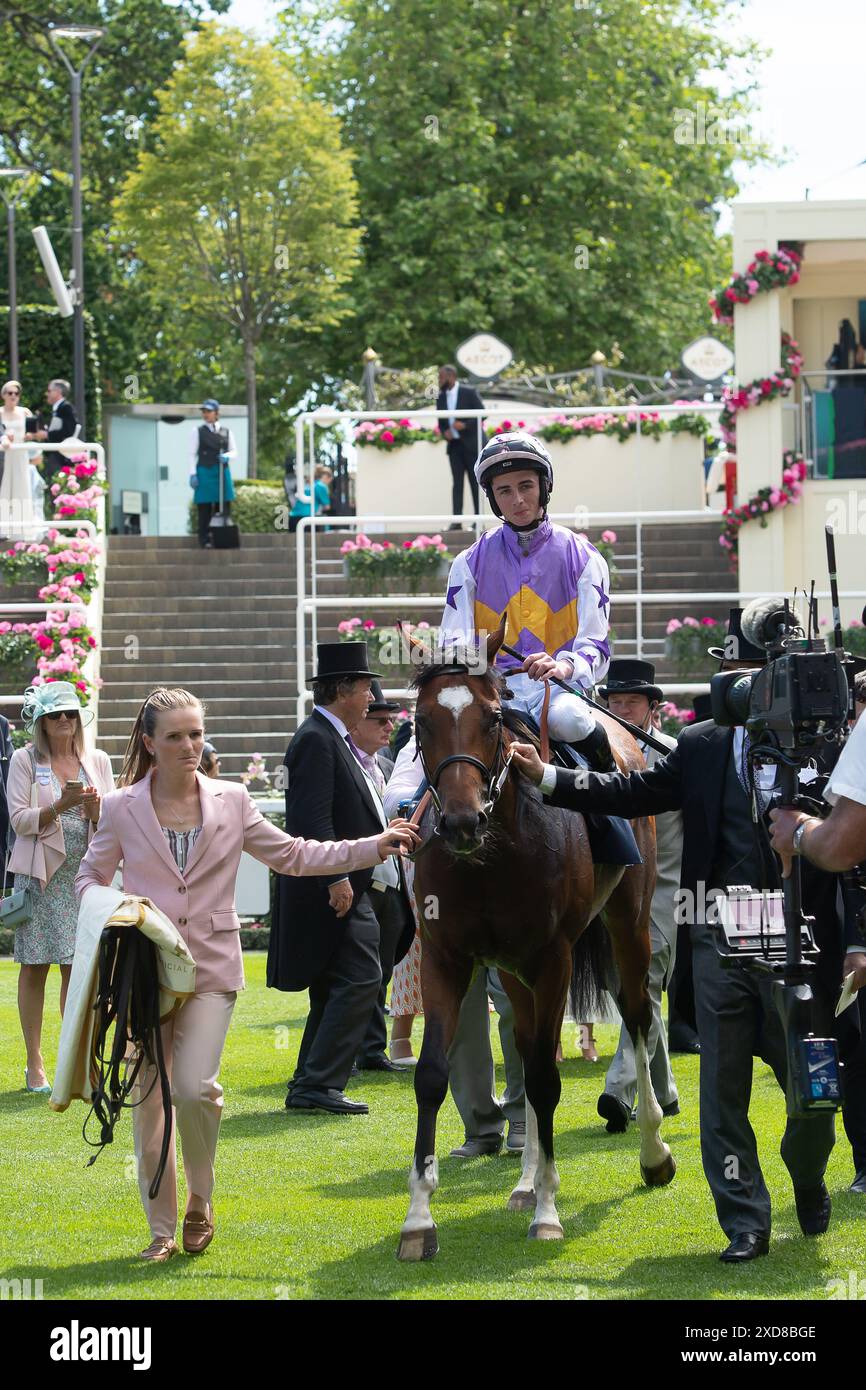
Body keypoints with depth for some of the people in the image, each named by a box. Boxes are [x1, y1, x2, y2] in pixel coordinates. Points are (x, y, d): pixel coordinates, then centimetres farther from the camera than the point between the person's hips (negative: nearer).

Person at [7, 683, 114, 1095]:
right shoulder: (25, 760, 2)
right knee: (34, 968, 1)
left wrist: (96, 809, -12)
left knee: (78, 968, -1)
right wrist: (61, 805, -19)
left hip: (84, 875, 2)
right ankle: (35, 1065, 7)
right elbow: (19, 819, -5)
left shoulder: (97, 762, 10)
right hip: (41, 875, -2)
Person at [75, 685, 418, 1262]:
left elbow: (293, 855, 9)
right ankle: (161, 1229, 15)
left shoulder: (231, 801, 4)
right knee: (150, 1097, 4)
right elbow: (91, 878, 10)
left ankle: (201, 1197, 12)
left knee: (195, 1088, -15)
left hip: (210, 968, 0)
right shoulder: (121, 808, 1)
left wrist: (375, 847, 1)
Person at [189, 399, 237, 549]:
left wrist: (226, 456, -10)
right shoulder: (197, 431, 5)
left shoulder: (226, 432, 13)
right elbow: (192, 454, 2)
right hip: (205, 472, -3)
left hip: (223, 472, 3)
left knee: (224, 506, 2)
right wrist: (192, 474, -8)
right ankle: (204, 539, -1)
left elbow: (234, 452, 13)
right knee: (204, 507, -4)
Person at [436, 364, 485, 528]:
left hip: (471, 444, -4)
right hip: (454, 445, 4)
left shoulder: (469, 393, -6)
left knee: (475, 482, -1)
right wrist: (444, 433, -4)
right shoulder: (441, 397, 9)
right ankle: (456, 520, -4)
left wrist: (465, 425, -21)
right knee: (457, 482, -1)